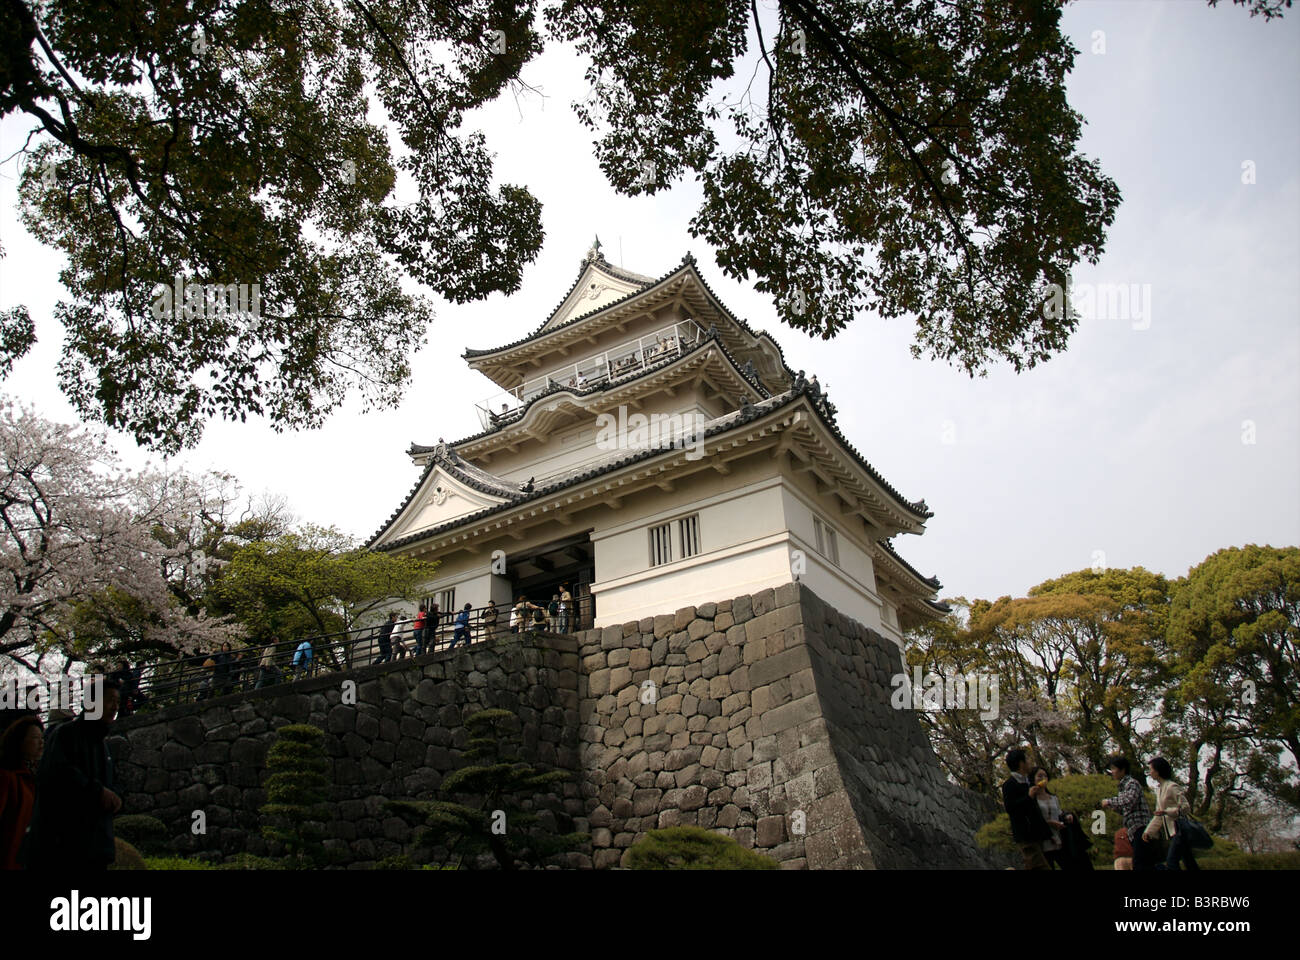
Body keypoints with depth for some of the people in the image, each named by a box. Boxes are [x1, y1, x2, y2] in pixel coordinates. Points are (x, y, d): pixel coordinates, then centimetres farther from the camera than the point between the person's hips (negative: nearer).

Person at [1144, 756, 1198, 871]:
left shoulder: (1172, 787, -12)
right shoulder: (1159, 788, 15)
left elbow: (1186, 808, -16)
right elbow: (1158, 814, 20)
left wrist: (1166, 811, -25)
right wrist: (1148, 831, 15)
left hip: (1180, 829, -9)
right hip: (1172, 831, 9)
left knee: (1171, 863, -16)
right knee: (1190, 864, 10)